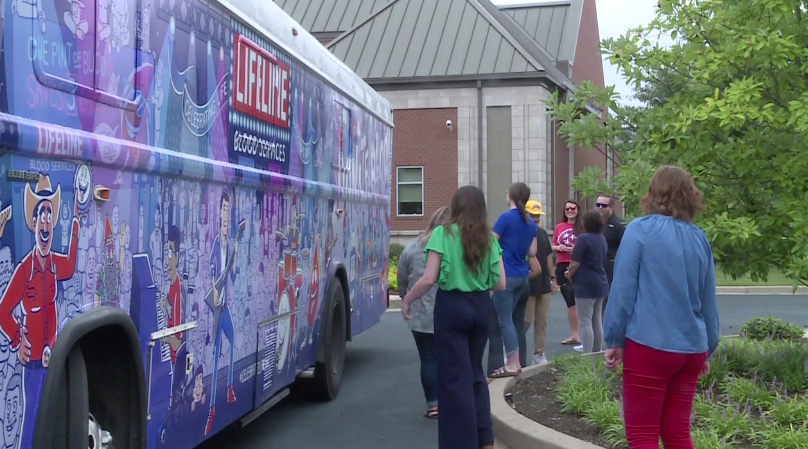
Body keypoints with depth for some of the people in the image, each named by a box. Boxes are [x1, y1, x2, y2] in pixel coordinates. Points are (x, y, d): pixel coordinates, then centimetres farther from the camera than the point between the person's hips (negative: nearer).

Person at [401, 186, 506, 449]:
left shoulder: (444, 233, -8)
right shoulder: (489, 238, 4)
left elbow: (429, 279, -15)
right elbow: (500, 284, 3)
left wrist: (406, 300, 0)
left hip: (452, 306, -5)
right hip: (481, 306, 5)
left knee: (455, 375, 4)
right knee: (474, 372, 20)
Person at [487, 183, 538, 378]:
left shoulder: (506, 217, -9)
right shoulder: (531, 224, 10)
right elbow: (532, 252, 13)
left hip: (507, 276, -7)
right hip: (523, 277, 7)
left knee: (505, 320, -6)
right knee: (518, 321, 13)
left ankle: (512, 364, -9)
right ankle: (519, 362, 16)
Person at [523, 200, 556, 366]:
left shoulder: (542, 233, 12)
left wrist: (552, 278, 15)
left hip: (544, 285, 7)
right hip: (527, 285, -7)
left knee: (542, 321, 7)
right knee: (526, 320, -3)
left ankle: (539, 355, 13)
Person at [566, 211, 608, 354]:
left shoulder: (584, 238, -15)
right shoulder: (602, 238, 11)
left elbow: (575, 263, -17)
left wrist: (569, 275, 3)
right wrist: (573, 273, 22)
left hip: (585, 285, -8)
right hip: (601, 284, 8)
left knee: (585, 322, -5)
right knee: (597, 320, 15)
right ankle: (597, 353, 21)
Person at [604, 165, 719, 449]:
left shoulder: (640, 230, -6)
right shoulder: (699, 238, 8)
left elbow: (623, 290, -8)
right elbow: (708, 302, 15)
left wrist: (615, 340, 1)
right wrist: (708, 349, 25)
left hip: (649, 345, -5)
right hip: (690, 349, 6)